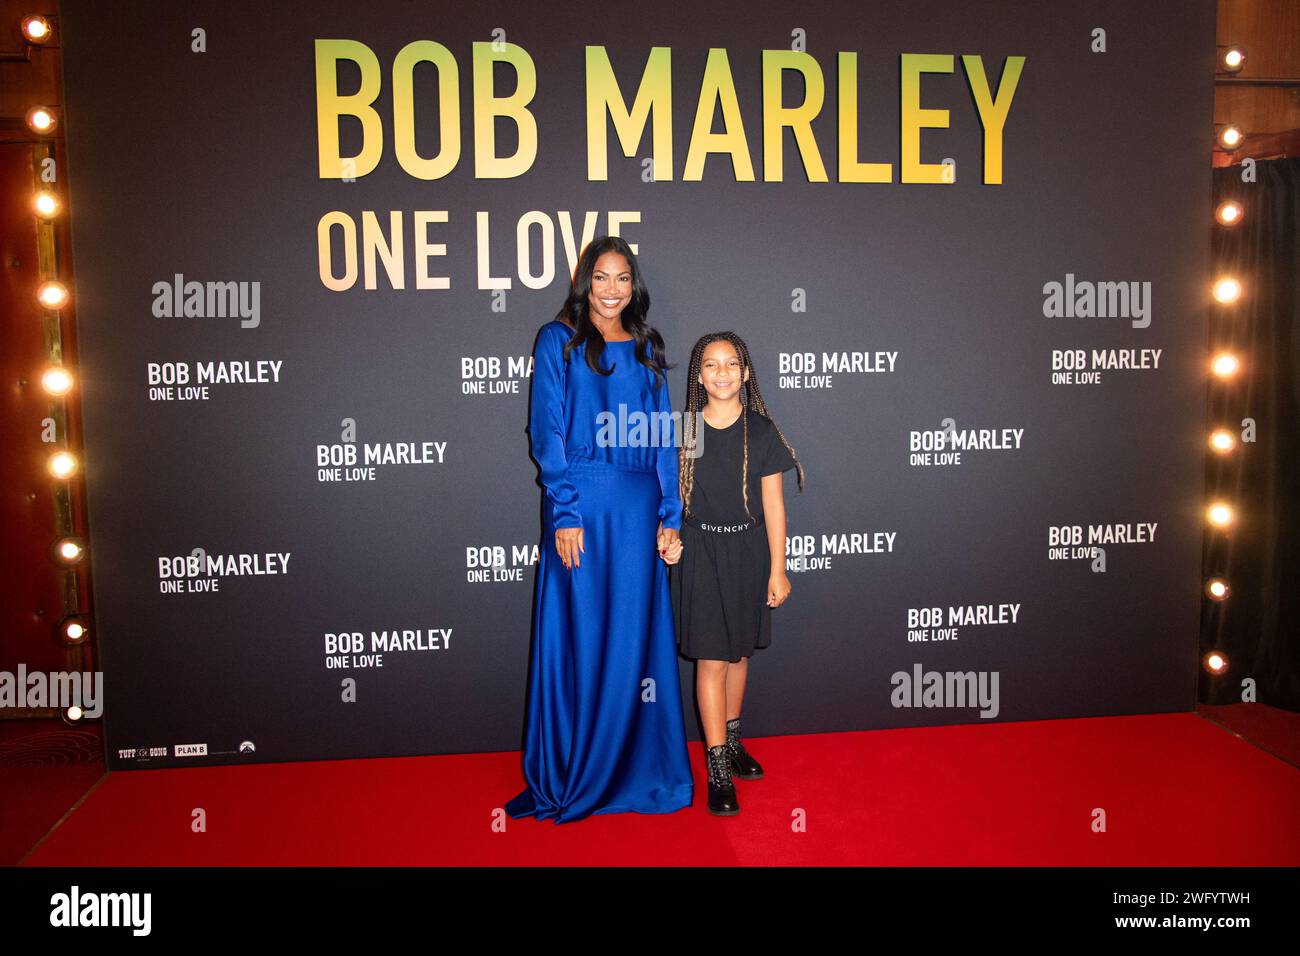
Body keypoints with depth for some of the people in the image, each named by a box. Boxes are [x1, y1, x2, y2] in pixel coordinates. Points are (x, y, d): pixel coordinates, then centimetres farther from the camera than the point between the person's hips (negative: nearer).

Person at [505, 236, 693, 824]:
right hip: (581, 505, -3)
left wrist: (670, 517, 3)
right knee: (580, 636, 2)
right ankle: (573, 777, 16)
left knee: (635, 636, 8)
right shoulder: (558, 340, 3)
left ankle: (636, 769, 22)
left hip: (639, 511, 4)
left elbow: (662, 438, 11)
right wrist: (564, 512, -12)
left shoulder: (646, 349, 14)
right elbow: (547, 432, -4)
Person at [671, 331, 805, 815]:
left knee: (739, 653, 14)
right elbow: (671, 494, 3)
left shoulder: (760, 432, -3)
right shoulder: (682, 429, -4)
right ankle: (718, 771, 3)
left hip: (748, 551, 2)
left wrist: (777, 570, -2)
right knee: (712, 660, -3)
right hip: (701, 552, -1)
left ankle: (731, 740, 33)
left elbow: (773, 504, -1)